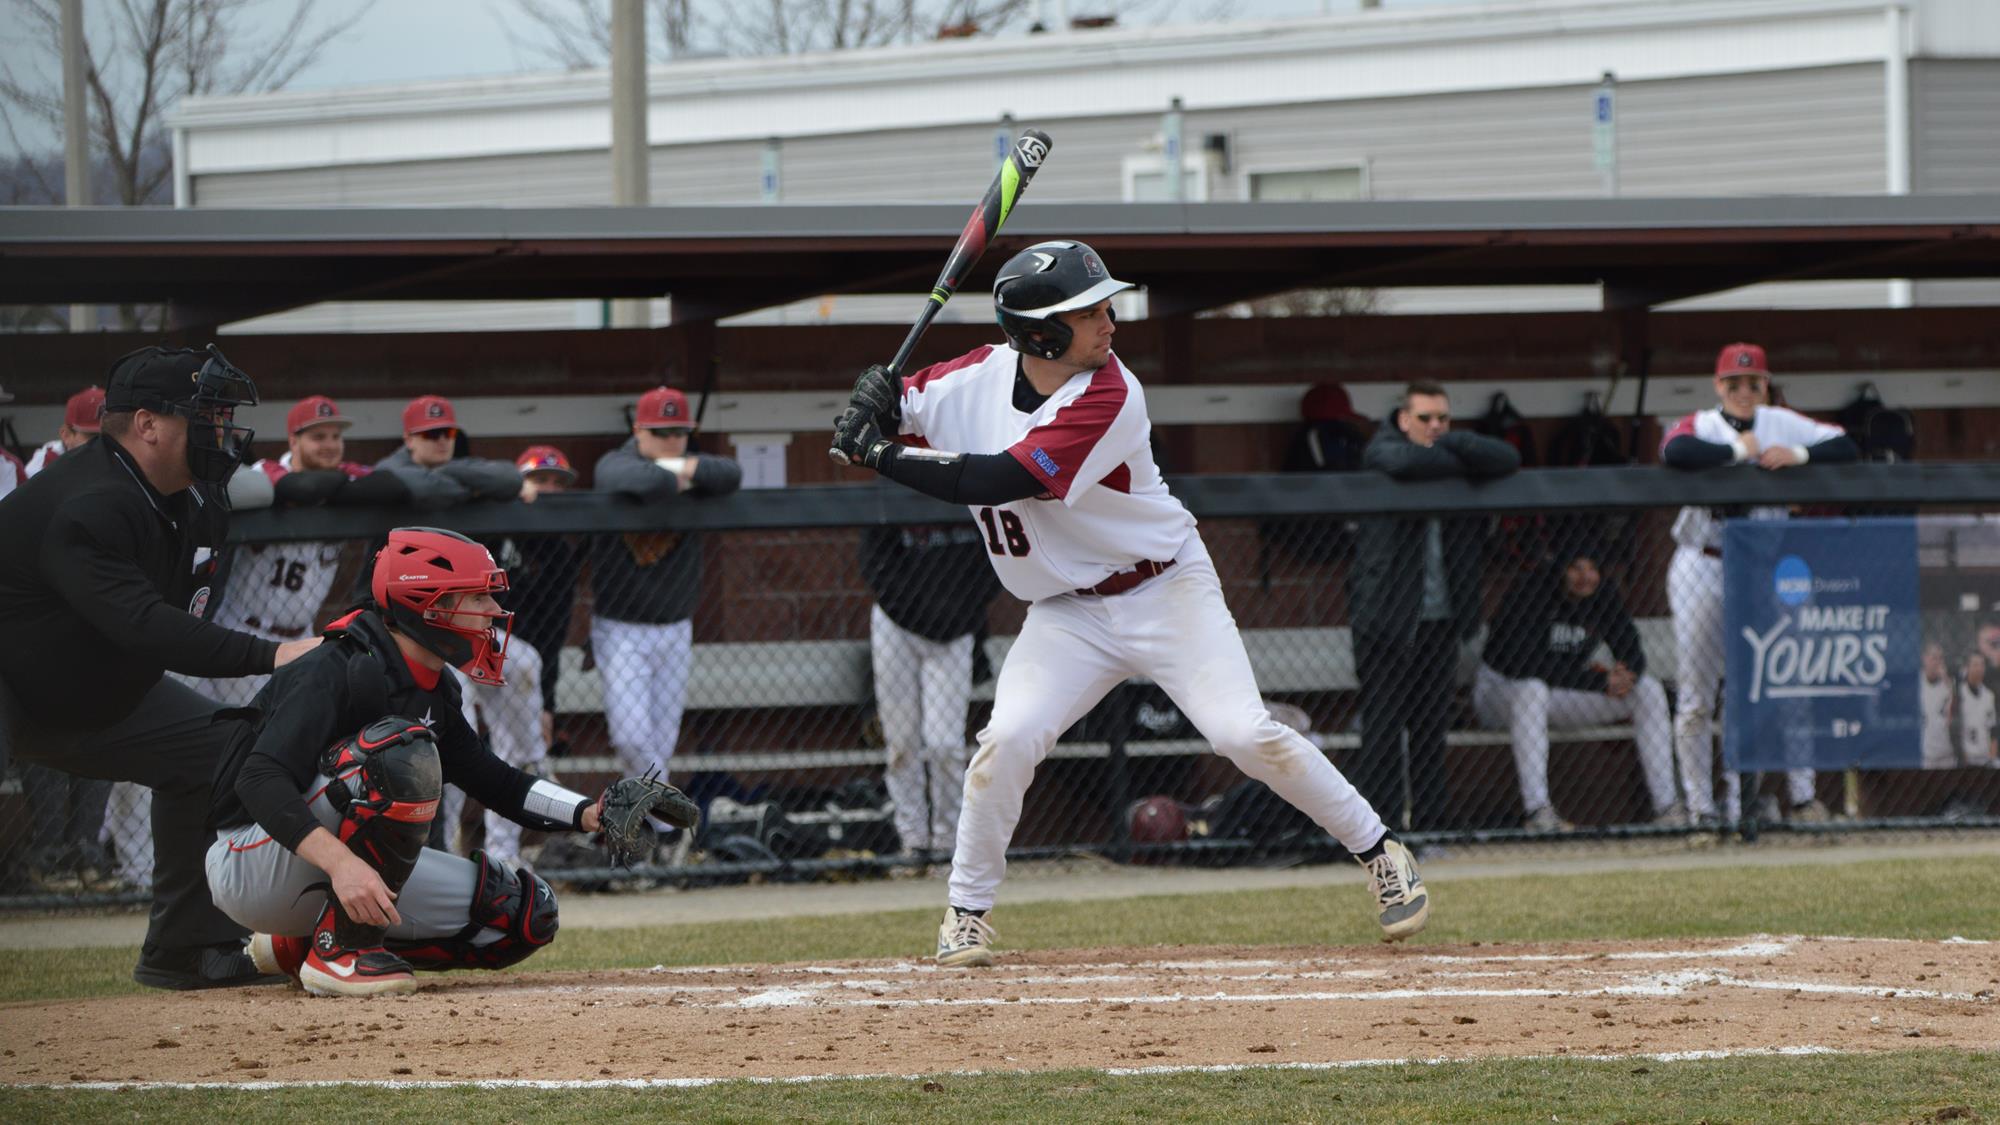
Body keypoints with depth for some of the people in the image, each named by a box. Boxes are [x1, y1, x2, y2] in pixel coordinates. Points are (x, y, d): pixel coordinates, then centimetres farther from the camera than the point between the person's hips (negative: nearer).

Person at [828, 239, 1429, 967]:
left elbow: (993, 481, -30)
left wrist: (880, 455, -26)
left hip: (1166, 592, -4)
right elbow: (876, 413, 5)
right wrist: (875, 396, -20)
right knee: (1008, 738, -16)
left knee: (1243, 732, -15)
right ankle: (967, 911, 1)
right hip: (1067, 615, 4)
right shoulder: (976, 379, -7)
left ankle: (1380, 852, 2)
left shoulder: (1107, 399, -24)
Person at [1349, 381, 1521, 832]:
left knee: (1433, 726, 8)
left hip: (1442, 617, 5)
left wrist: (1450, 445, -13)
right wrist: (1461, 462, -11)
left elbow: (1507, 460, -6)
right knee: (1383, 726, -7)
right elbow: (1405, 463, -27)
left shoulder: (1454, 451, 11)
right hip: (1388, 615, -5)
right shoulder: (1381, 450, -2)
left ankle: (1432, 819, 12)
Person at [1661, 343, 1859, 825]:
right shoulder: (1701, 426, -5)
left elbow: (1845, 447, 3)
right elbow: (1675, 453, -28)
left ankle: (1801, 796, 8)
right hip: (1703, 568, -3)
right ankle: (1701, 807, 7)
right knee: (1697, 695, 1)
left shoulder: (1782, 424, 7)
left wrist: (1798, 455, -14)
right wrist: (1739, 450, -17)